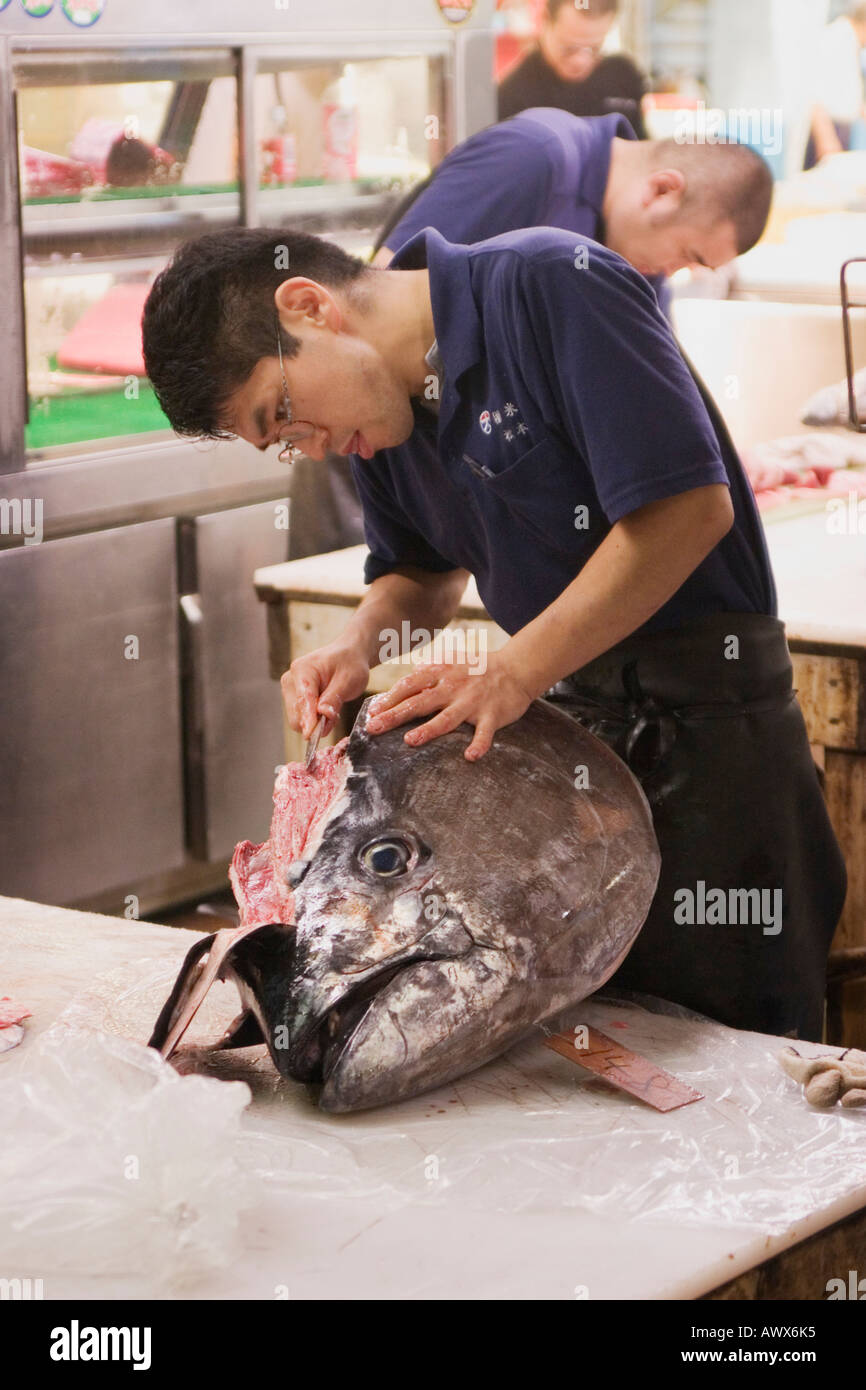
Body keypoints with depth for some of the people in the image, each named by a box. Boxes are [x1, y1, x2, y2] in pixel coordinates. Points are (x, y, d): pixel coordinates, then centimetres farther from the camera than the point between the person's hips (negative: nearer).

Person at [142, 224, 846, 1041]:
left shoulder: (550, 285, -17)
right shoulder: (382, 416, 8)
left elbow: (693, 505, -23)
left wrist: (514, 673, -22)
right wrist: (359, 644, -1)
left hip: (703, 721, -7)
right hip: (560, 721, 7)